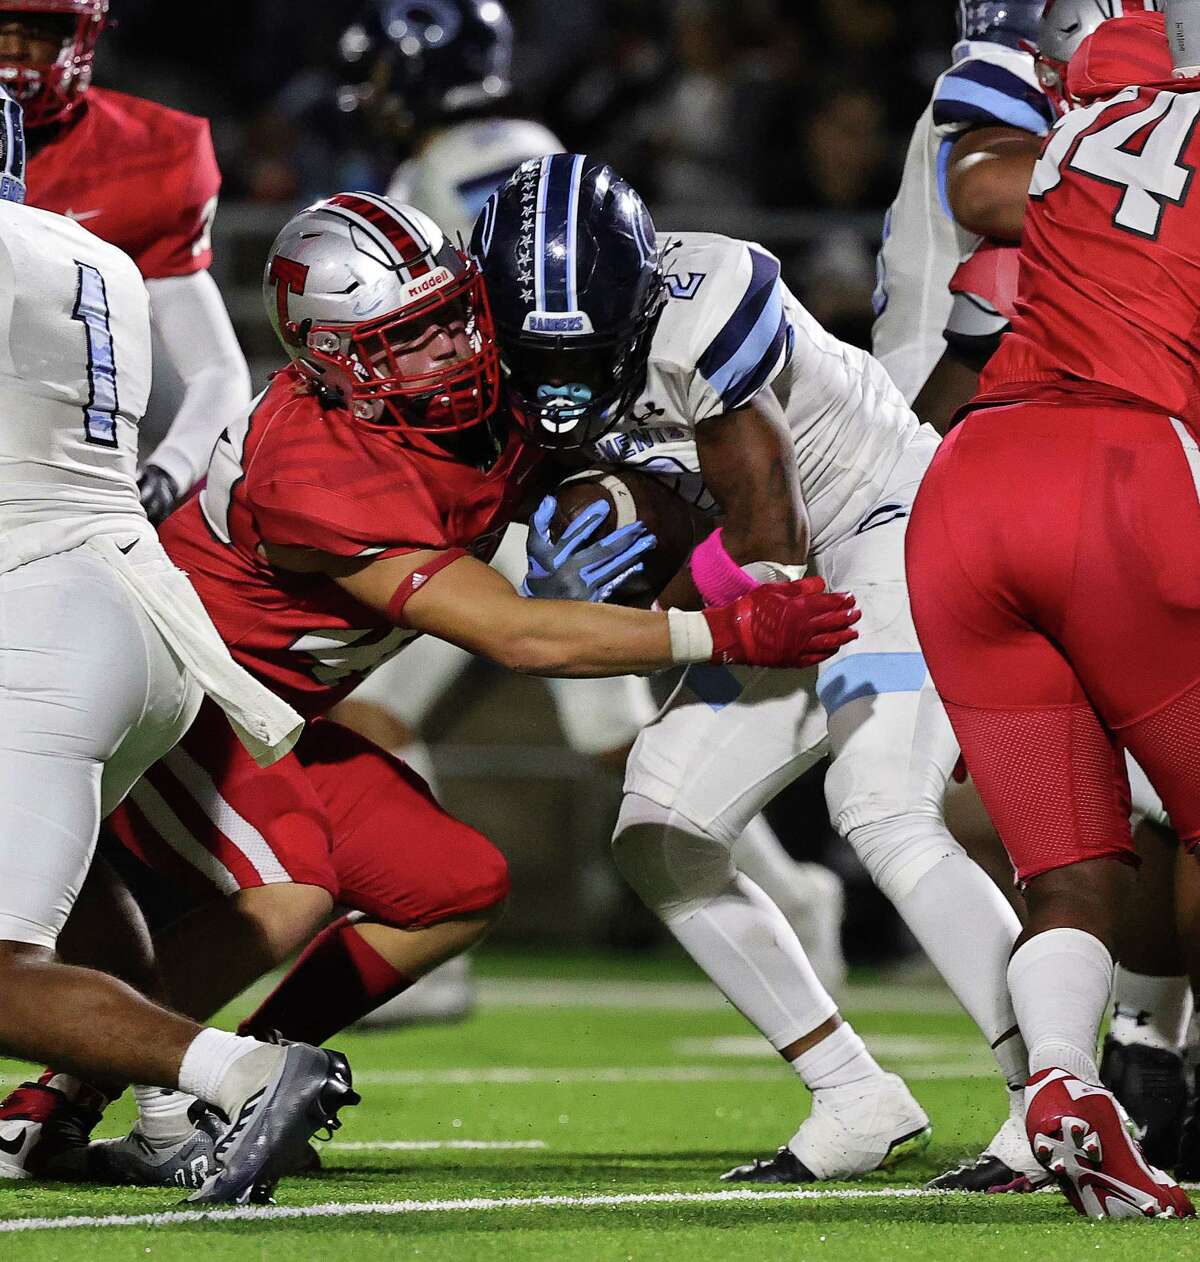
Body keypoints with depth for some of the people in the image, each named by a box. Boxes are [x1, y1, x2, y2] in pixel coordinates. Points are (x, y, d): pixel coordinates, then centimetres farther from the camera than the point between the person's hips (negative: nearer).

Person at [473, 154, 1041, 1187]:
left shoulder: (699, 316, -30)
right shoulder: (545, 345, -7)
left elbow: (769, 540, -22)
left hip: (897, 530, -9)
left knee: (883, 812, -27)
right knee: (662, 838, 0)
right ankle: (858, 1103, 5)